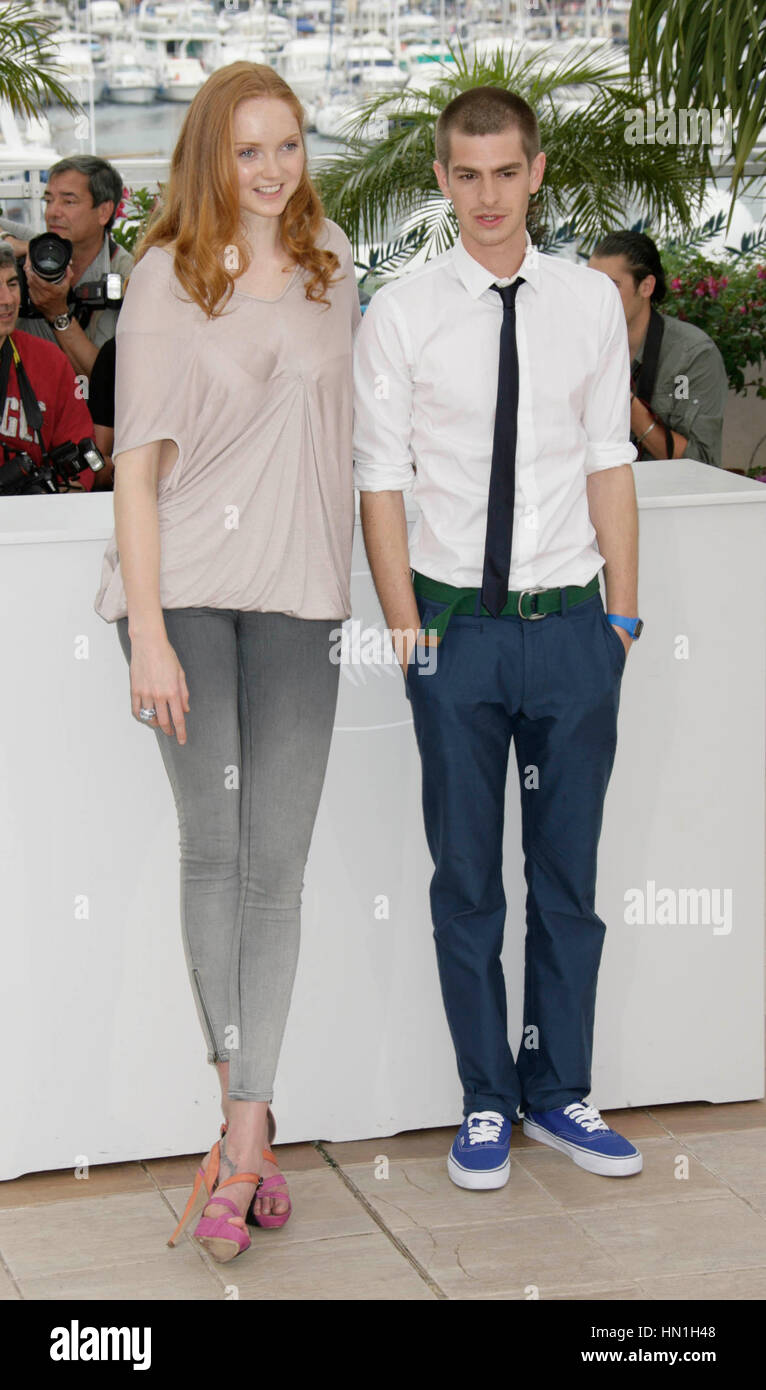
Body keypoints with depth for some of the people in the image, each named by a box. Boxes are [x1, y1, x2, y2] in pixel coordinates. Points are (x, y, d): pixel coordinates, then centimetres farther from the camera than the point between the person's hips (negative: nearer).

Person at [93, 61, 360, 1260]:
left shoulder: (333, 261, 10)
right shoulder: (168, 278, -2)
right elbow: (138, 462, -6)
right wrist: (146, 635, -13)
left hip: (299, 596, 3)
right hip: (186, 587, -3)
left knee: (276, 860, -2)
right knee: (211, 847, -2)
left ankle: (243, 1131, 3)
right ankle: (249, 1124, 10)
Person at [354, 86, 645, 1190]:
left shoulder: (593, 303, 5)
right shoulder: (399, 315, -2)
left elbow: (609, 464, 6)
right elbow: (380, 483, -2)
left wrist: (624, 613, 4)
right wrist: (408, 630, -6)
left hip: (573, 625, 2)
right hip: (456, 628, -2)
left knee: (569, 872, 10)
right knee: (466, 878, 7)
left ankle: (558, 1094, 24)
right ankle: (486, 1102, 21)